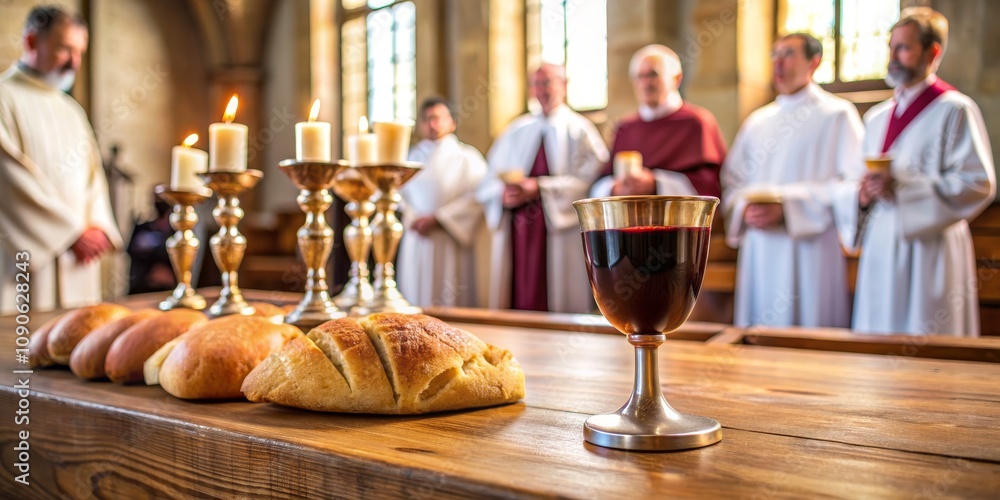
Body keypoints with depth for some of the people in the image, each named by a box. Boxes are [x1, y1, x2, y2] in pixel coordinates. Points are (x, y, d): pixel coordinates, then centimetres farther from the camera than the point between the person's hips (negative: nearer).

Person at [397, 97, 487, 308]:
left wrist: (437, 219, -13)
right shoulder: (413, 156, 17)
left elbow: (476, 197, -8)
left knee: (448, 302, -4)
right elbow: (401, 192, 10)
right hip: (415, 239, 4)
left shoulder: (466, 156, 4)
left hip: (448, 244, -4)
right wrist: (411, 219, -9)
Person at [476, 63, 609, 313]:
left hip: (559, 233, -3)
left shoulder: (579, 129, 6)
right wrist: (504, 194, -10)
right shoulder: (516, 130, 17)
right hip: (516, 233, 4)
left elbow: (587, 180, -9)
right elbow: (488, 181, 13)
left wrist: (540, 189, -17)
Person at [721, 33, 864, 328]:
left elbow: (852, 183, -8)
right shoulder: (757, 121, 18)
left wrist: (785, 207, -16)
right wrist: (745, 210, -6)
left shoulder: (837, 115, 2)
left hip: (809, 252, -5)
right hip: (759, 256, 5)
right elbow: (732, 181, 16)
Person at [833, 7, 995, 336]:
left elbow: (978, 183, -12)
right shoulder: (876, 118, 16)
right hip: (879, 252, 6)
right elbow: (852, 185, 19)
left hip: (929, 251, -6)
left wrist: (903, 188, -18)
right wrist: (861, 195, -5)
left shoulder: (954, 110, -3)